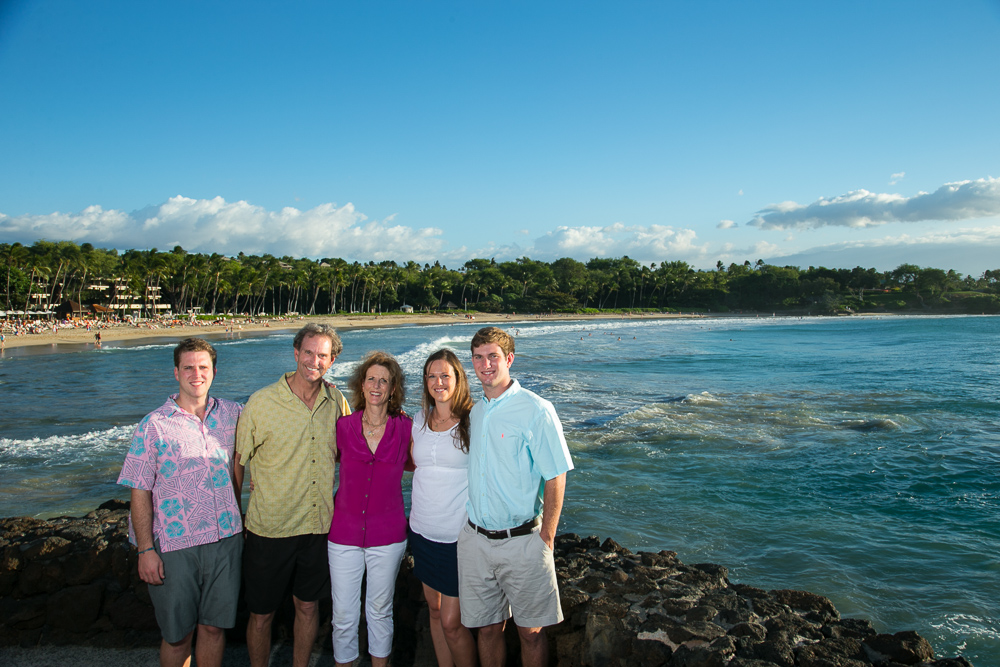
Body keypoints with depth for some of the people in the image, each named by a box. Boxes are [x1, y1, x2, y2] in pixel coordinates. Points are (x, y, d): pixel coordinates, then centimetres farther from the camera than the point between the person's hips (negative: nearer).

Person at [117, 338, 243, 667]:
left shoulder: (232, 413, 3)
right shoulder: (154, 425, -5)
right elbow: (140, 492, -5)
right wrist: (146, 550, -9)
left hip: (225, 538, 2)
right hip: (174, 544, -2)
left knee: (214, 626, 12)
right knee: (177, 636, 9)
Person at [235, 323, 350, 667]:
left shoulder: (336, 400, -1)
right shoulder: (261, 403, -11)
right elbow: (236, 461, -4)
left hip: (319, 525, 3)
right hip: (270, 529, -3)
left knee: (308, 606, 18)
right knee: (262, 613, 11)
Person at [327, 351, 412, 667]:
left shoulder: (405, 428, -6)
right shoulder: (343, 426, -5)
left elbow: (414, 463, 13)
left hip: (387, 536, 0)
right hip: (344, 534, 0)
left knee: (380, 611, 17)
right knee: (343, 615, 11)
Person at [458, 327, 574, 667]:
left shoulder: (536, 410, -11)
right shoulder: (474, 412, 9)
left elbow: (556, 477, -10)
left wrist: (546, 538, -11)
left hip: (521, 541, -5)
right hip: (474, 539, 5)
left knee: (530, 632, 8)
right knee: (487, 627, 14)